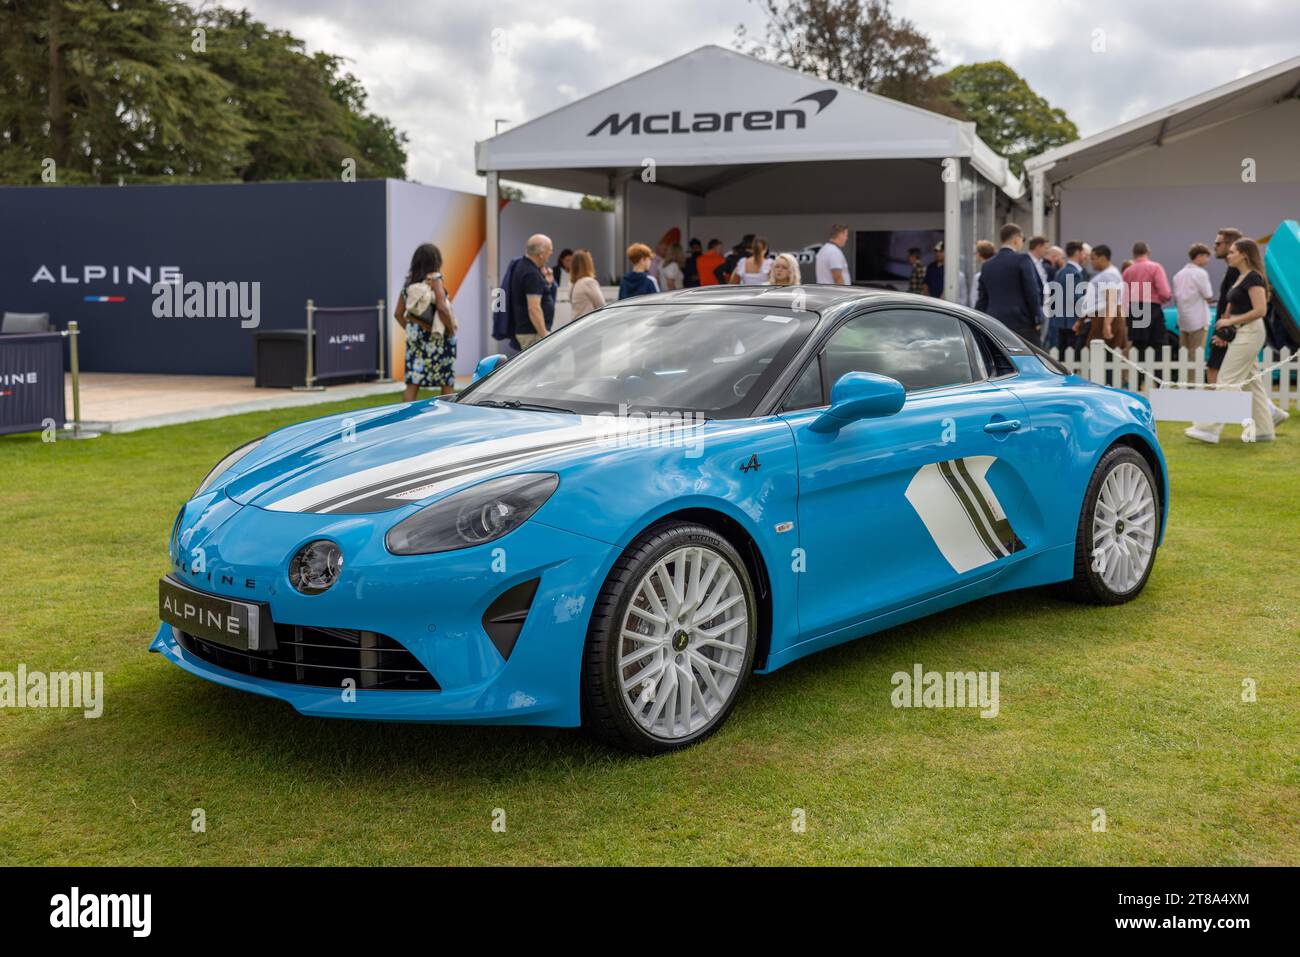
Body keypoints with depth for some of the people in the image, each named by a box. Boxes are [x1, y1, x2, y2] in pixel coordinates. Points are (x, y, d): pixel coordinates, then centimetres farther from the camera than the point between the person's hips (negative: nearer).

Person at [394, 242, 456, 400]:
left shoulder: (408, 283, 7)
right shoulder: (435, 279, -9)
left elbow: (398, 314, 7)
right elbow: (441, 307, -21)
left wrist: (410, 329, 15)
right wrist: (451, 328, -10)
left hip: (415, 337, 5)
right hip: (437, 337, -5)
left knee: (412, 384, 2)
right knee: (446, 383, 6)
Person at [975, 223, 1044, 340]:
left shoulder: (987, 265, 12)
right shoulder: (1022, 260, -5)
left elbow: (982, 299, 14)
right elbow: (1032, 292, -8)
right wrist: (1037, 319, 0)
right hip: (1021, 325, -6)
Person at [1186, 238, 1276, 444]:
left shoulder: (1253, 278, -14)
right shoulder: (1240, 277, 14)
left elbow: (1260, 310, -21)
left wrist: (1231, 321, -18)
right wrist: (1225, 330, 10)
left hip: (1249, 333, -10)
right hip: (1241, 334, 10)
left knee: (1227, 381, -8)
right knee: (1252, 383, 11)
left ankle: (1209, 429, -7)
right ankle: (1264, 430, 15)